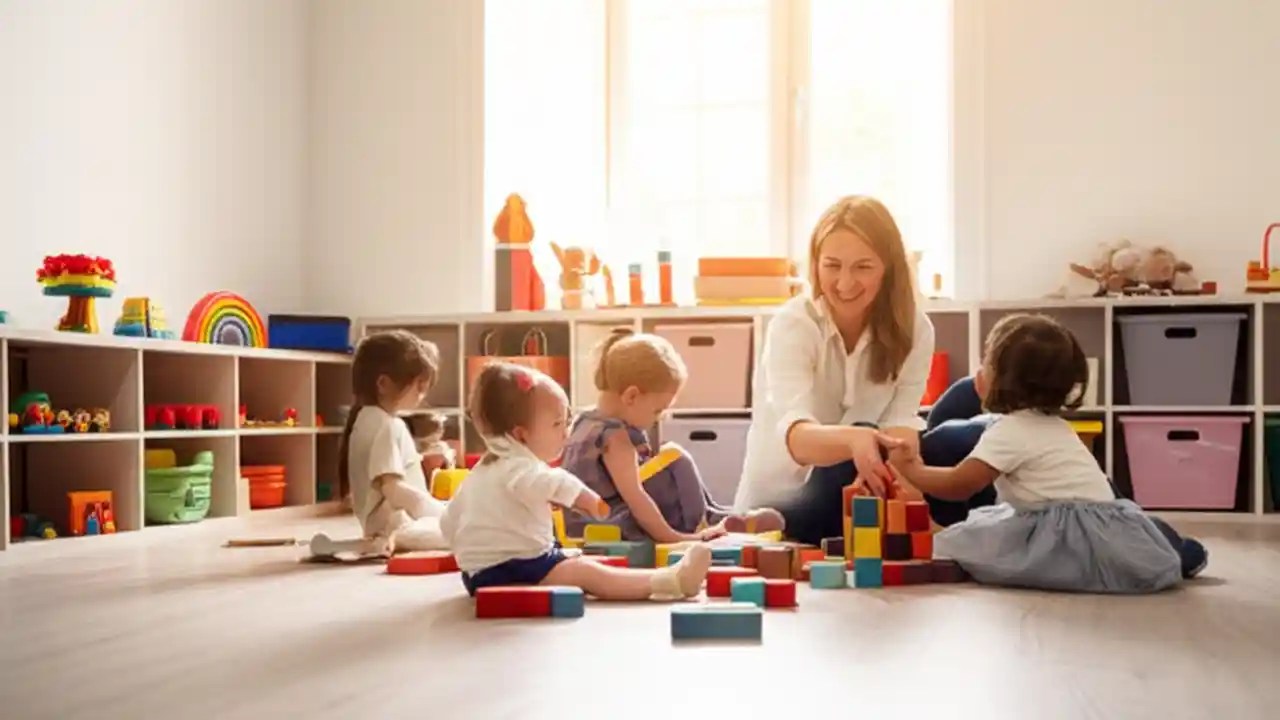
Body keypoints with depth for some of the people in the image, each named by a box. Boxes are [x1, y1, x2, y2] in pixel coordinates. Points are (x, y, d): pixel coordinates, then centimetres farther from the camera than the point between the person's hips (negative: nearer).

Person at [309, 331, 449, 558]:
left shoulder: (370, 419, 11)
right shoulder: (386, 425, -20)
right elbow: (392, 488, -28)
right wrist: (444, 511, -21)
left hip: (400, 522, 10)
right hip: (397, 527, -10)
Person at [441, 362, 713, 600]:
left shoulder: (484, 470, 17)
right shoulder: (516, 467, -19)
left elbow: (449, 523, 25)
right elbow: (550, 481, -44)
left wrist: (472, 550, 37)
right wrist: (586, 497, -50)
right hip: (507, 571, -11)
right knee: (583, 571, -21)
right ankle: (669, 580, -32)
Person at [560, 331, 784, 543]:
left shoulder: (584, 422, 8)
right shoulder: (615, 436, -20)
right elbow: (634, 496, -26)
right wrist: (672, 537, -26)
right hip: (616, 533, -10)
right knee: (677, 462, -10)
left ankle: (713, 517, 20)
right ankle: (711, 520, 8)